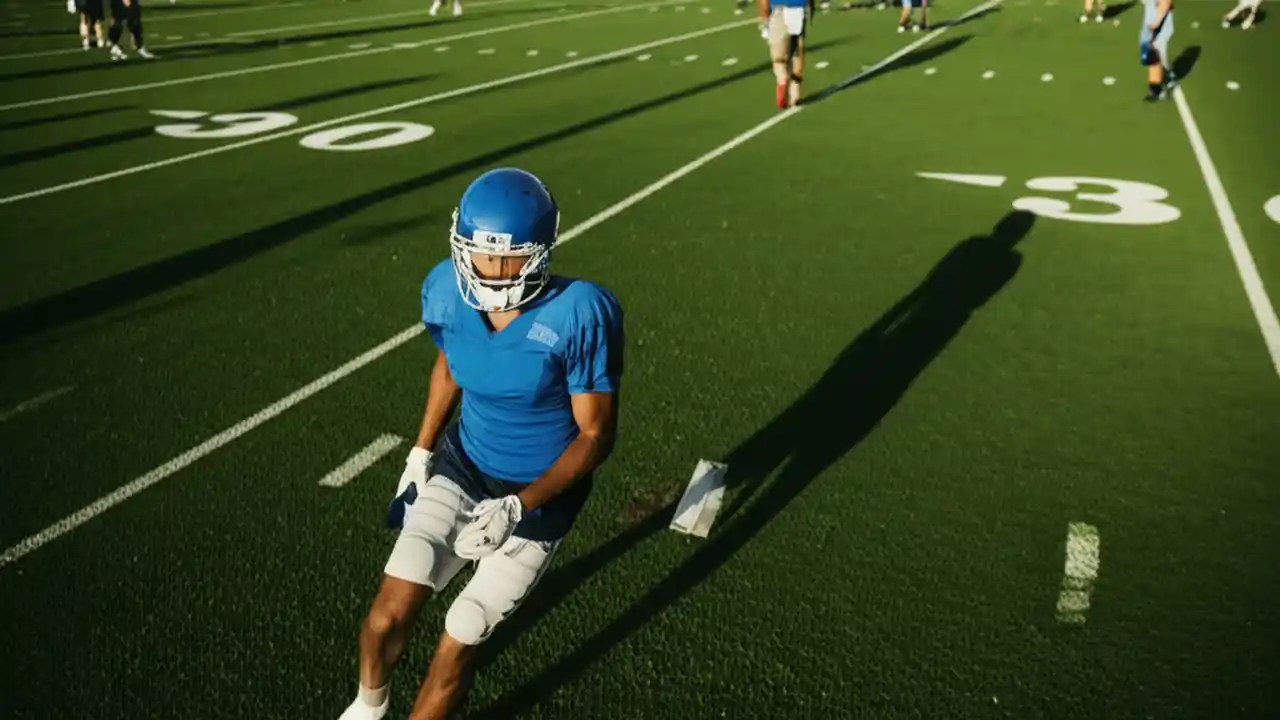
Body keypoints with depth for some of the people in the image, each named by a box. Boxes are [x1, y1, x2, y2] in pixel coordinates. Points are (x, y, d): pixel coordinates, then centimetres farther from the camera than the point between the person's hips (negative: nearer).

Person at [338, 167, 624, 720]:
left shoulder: (579, 314, -27)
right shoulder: (448, 290, -13)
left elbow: (596, 434, -19)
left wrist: (517, 507, -28)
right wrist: (421, 452, 5)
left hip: (540, 492, -3)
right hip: (462, 463, 4)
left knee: (457, 642, 3)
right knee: (387, 616, 0)